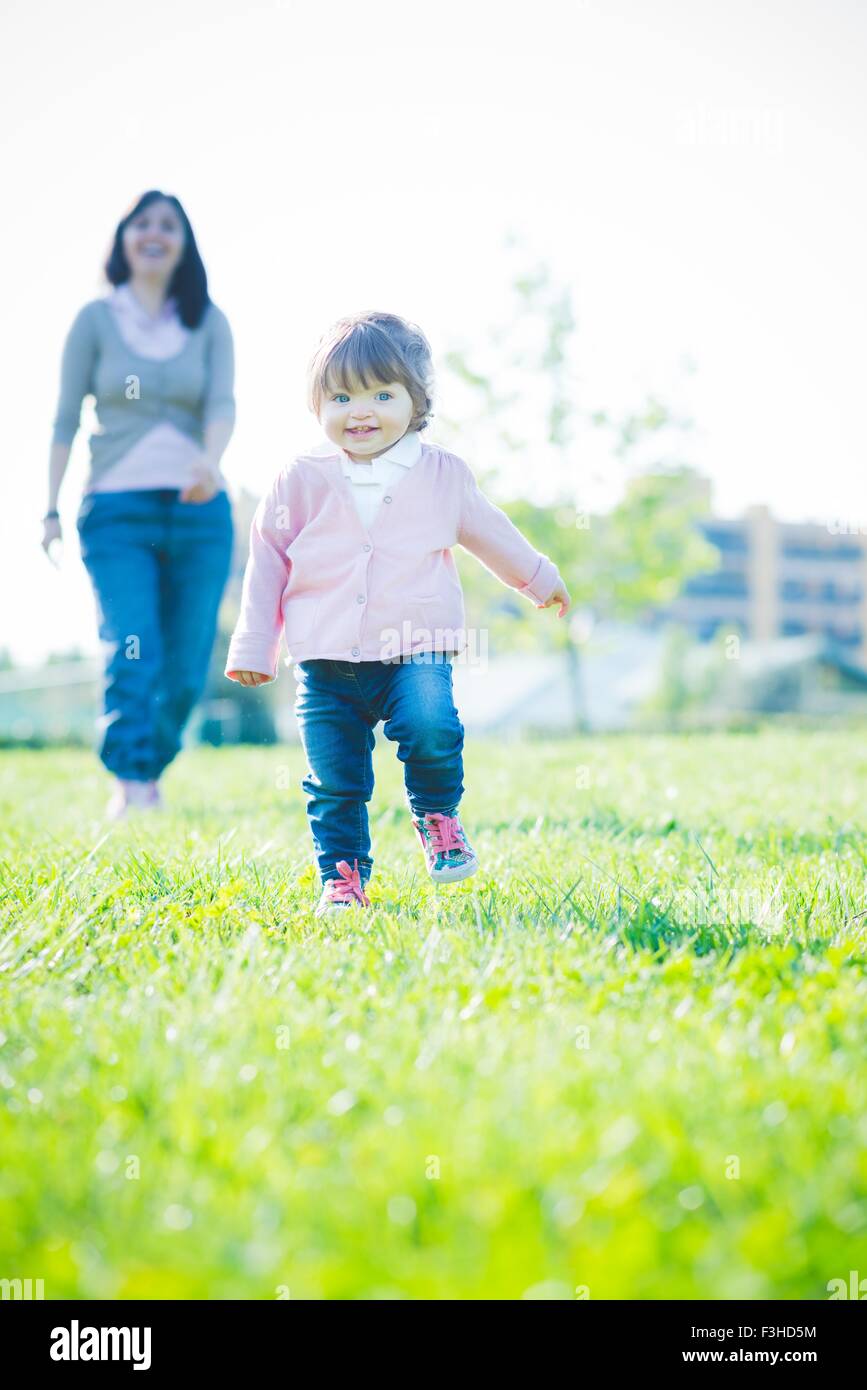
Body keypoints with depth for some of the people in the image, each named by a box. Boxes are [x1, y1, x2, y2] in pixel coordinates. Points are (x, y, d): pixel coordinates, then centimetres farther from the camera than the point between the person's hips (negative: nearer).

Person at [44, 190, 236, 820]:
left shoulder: (209, 322, 9)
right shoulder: (96, 319, 6)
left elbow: (222, 404, -5)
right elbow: (66, 418, 6)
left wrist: (210, 462, -26)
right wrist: (51, 508, 1)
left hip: (199, 509, 2)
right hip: (117, 509, -1)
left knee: (185, 667, 4)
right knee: (131, 656, -16)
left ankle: (150, 774, 24)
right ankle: (132, 787, -14)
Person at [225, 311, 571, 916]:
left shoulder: (442, 474, 5)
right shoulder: (300, 481, 3)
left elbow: (488, 530, 24)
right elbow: (267, 563, 11)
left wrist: (539, 577, 37)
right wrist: (253, 647, 10)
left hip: (415, 650, -1)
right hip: (326, 665, 1)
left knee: (431, 728, -26)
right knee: (334, 783, 1)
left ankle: (437, 814, 2)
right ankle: (342, 878, 18)